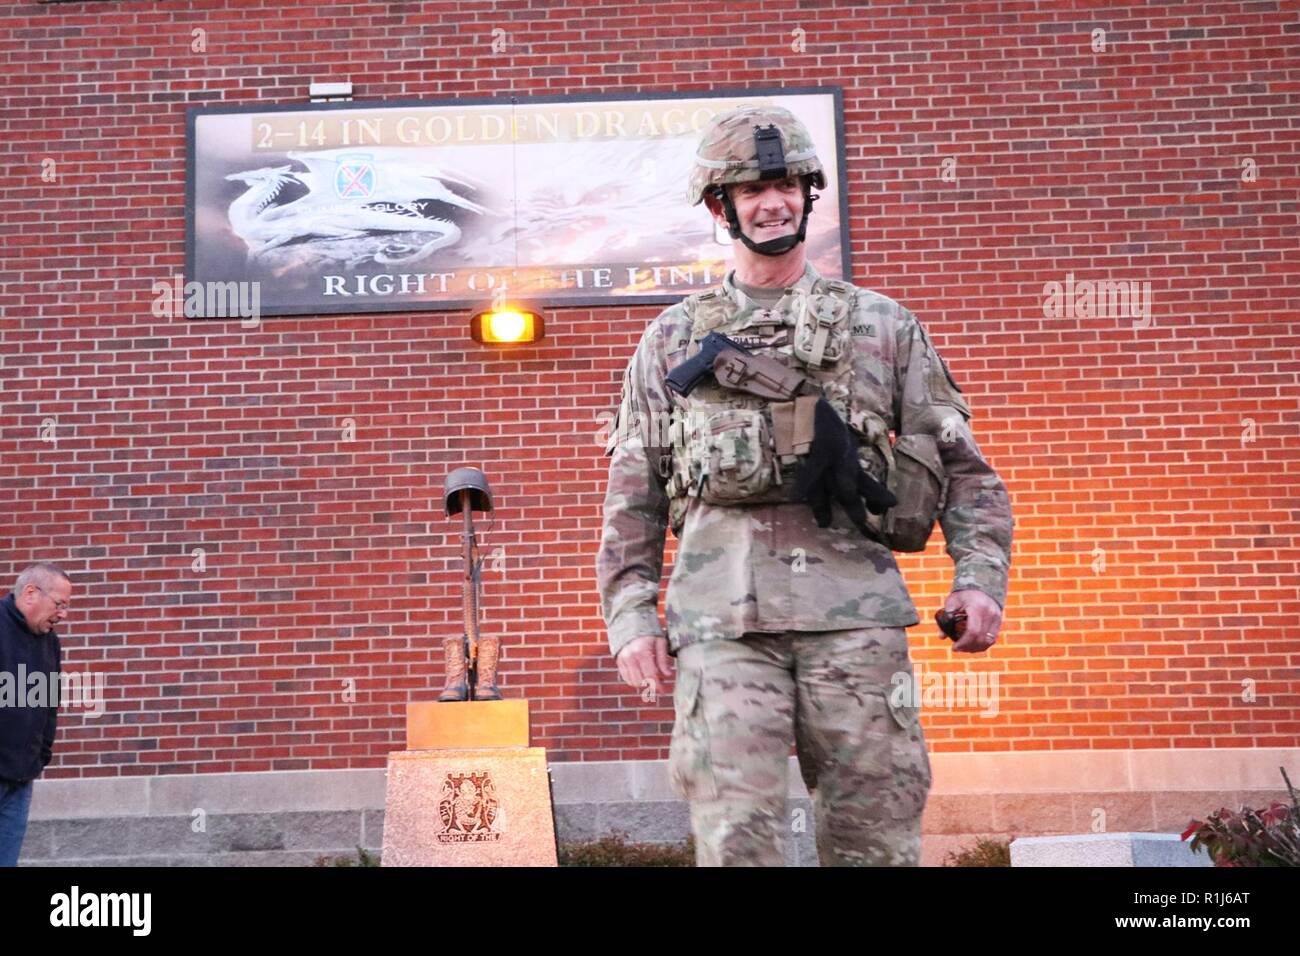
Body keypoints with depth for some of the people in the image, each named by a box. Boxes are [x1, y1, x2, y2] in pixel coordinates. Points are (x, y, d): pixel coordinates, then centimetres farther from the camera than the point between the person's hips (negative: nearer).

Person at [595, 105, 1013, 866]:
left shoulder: (883, 324, 14)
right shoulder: (672, 340, 15)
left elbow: (963, 466, 13)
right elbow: (631, 495, 14)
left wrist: (981, 576, -2)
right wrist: (630, 616, 4)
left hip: (857, 615, 1)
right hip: (722, 623, 0)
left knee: (878, 836, 4)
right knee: (735, 838, -5)